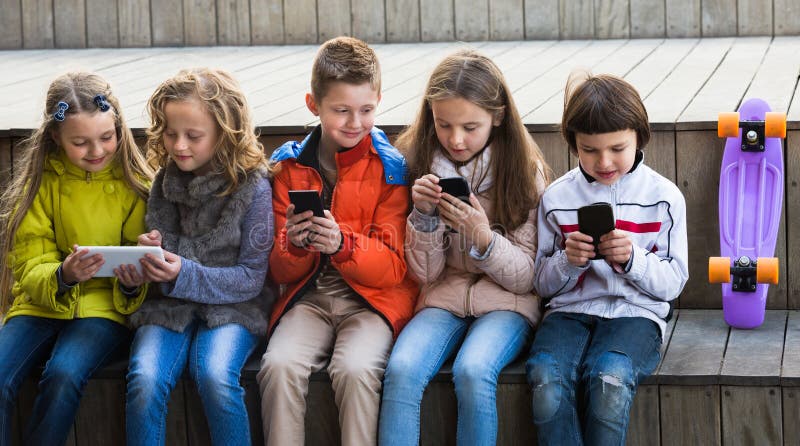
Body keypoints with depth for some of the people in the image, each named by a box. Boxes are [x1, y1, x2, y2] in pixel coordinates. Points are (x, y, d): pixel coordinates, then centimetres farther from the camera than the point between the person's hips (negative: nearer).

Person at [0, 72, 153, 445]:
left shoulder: (135, 186, 1)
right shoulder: (41, 183, 2)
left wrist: (133, 285, -19)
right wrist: (62, 277, -24)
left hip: (105, 307, -1)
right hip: (41, 306, 2)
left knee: (63, 376, -32)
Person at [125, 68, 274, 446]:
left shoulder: (253, 186, -8)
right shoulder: (166, 181, 5)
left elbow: (251, 278, -7)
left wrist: (185, 275, -21)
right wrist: (151, 252, -8)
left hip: (232, 307, -3)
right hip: (168, 305, 3)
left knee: (215, 376, -33)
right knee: (145, 380, -26)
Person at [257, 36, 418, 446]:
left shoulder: (391, 168, -2)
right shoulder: (289, 166, 6)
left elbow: (394, 268, -4)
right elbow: (281, 272, 10)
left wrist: (342, 244, -23)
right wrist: (293, 245, -15)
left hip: (371, 298, -2)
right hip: (308, 296, 2)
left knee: (355, 368, -31)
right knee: (279, 366, -26)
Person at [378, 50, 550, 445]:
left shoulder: (522, 170, -4)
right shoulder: (420, 164, 1)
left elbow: (526, 277, -3)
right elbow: (425, 273, 3)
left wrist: (483, 236, -22)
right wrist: (425, 215, -15)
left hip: (506, 302, -2)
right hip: (444, 298, 2)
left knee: (473, 372, -31)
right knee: (401, 371, -28)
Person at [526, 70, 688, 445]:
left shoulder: (664, 197, 4)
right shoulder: (556, 198, 7)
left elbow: (672, 283, 4)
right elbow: (542, 284, 12)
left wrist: (633, 258, -16)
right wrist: (567, 261, -10)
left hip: (636, 312, -1)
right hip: (570, 310, 2)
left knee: (610, 379, -35)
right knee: (546, 378, -32)